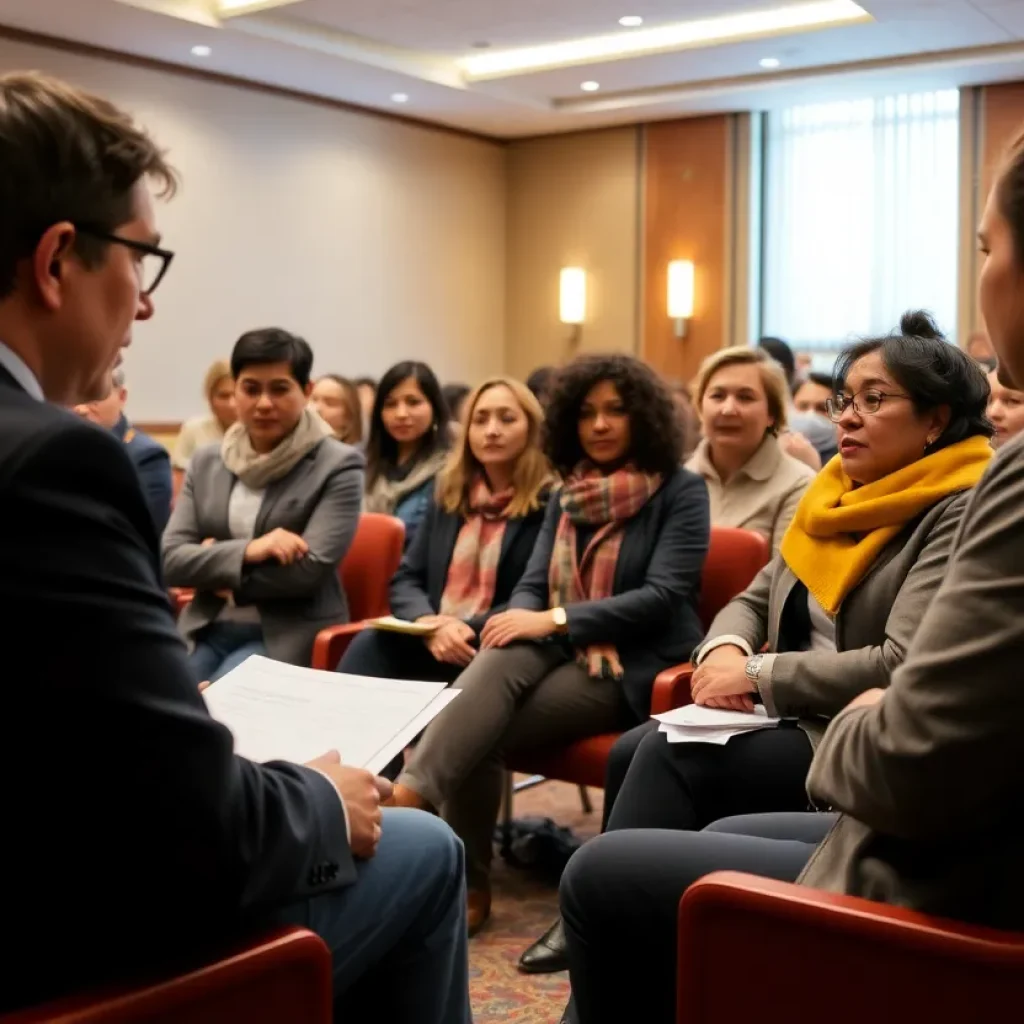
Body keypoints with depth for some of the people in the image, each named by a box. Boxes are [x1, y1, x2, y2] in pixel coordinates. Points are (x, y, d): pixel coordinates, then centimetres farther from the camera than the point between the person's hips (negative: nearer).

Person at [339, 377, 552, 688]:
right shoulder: (448, 494, 17)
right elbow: (405, 578, 11)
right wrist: (429, 625, -11)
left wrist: (468, 629, -20)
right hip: (430, 643, 5)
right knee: (370, 644, -27)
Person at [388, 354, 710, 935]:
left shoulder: (681, 491, -3)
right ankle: (405, 798, -40)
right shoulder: (569, 493, 14)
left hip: (634, 668, -4)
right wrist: (522, 617, -16)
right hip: (564, 654, 5)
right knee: (498, 661, -32)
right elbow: (533, 583, 10)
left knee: (482, 734, -27)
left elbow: (664, 596, -14)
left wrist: (556, 619, -21)